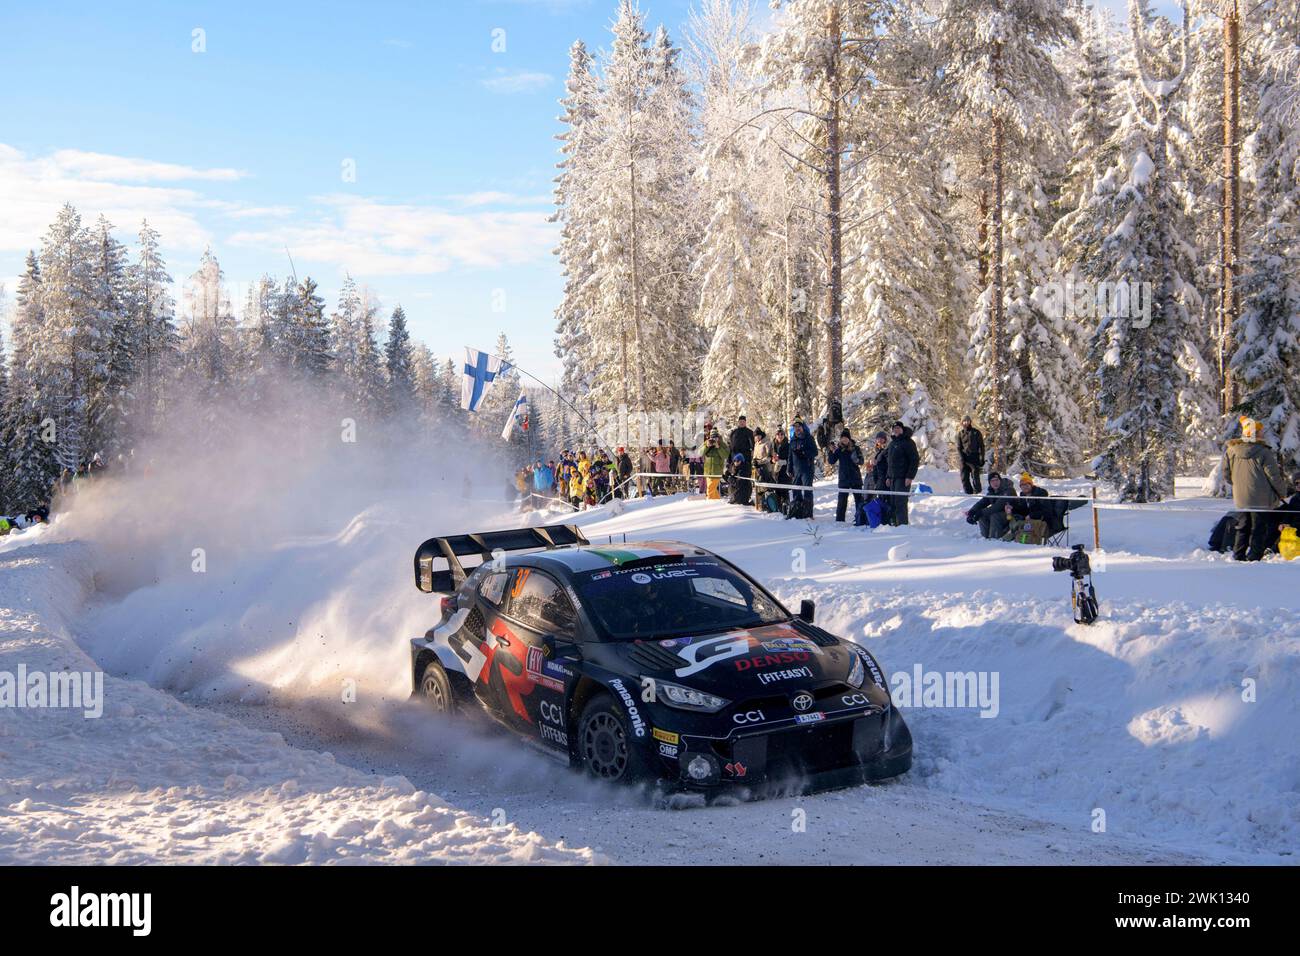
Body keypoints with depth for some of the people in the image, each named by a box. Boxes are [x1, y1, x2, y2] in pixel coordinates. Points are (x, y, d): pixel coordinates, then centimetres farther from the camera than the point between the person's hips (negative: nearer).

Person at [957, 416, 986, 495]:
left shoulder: (976, 432, 8)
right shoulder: (960, 433, 12)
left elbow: (981, 446, 6)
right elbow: (958, 447, 8)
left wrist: (982, 459, -4)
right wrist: (962, 458, -6)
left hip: (975, 459, -2)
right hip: (964, 459, 2)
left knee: (975, 477, -10)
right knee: (964, 478, -1)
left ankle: (977, 493, -11)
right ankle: (968, 493, 5)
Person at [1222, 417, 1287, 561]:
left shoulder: (1231, 451, 0)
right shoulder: (1264, 452, -15)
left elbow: (1226, 474, 8)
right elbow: (1273, 475, -9)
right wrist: (1282, 492, 6)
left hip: (1240, 499, 5)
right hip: (1261, 500, -5)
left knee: (1242, 528, 16)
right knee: (1259, 529, 5)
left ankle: (1238, 556, 17)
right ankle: (1254, 557, 3)